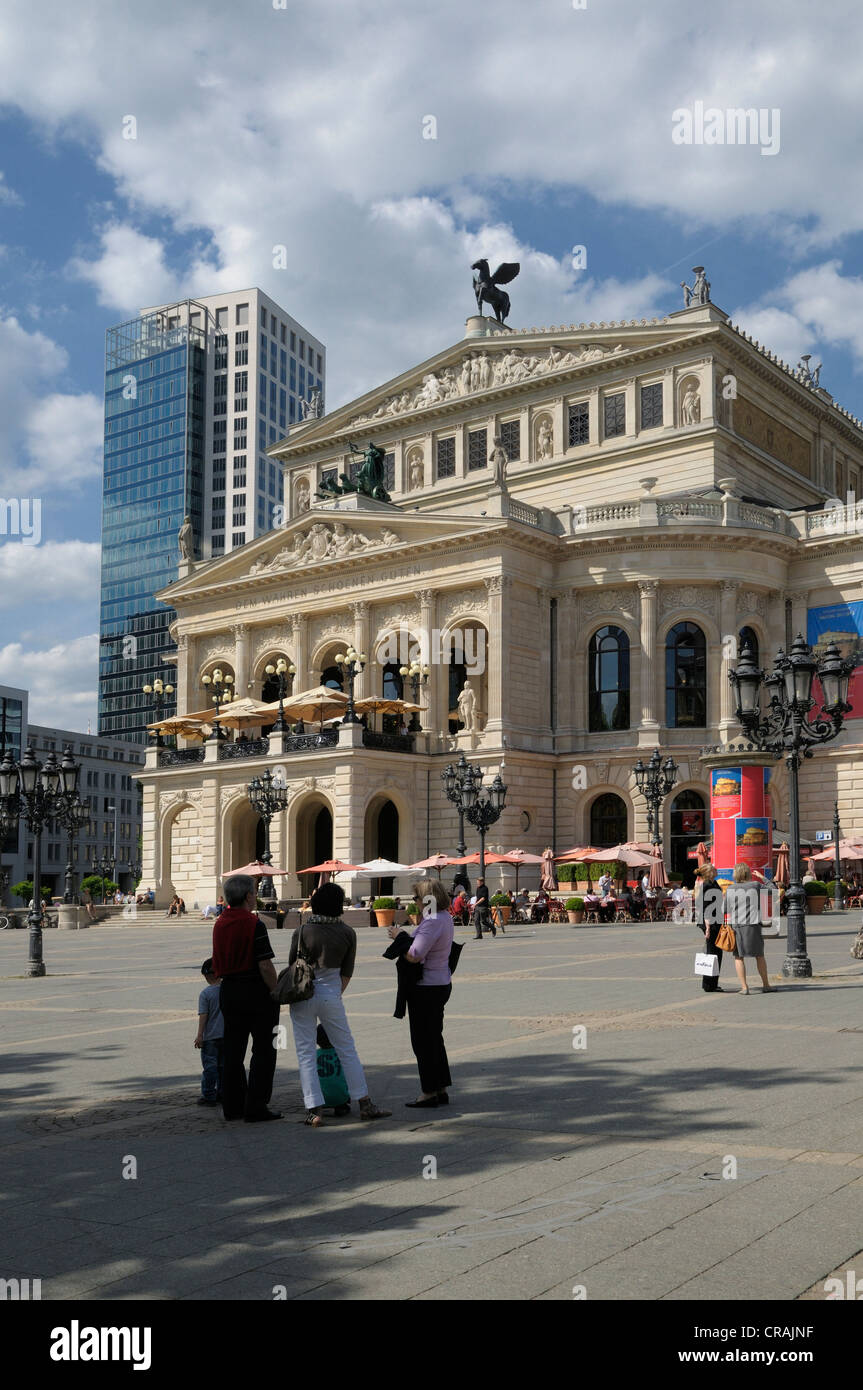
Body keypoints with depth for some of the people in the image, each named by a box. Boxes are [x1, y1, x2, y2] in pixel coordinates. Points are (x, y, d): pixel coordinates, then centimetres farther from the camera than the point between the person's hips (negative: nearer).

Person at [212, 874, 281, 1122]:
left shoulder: (219, 923, 7)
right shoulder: (254, 924, -15)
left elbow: (218, 964, 14)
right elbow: (265, 965, -18)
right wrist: (276, 991, -10)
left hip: (228, 990, 7)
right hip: (256, 991, -7)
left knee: (233, 1050, 13)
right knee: (263, 1051, 1)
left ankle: (233, 1106, 17)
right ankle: (255, 1107, 0)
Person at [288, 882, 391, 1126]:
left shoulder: (302, 931, -7)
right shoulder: (347, 933, -1)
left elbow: (292, 966, 0)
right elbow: (347, 972, 4)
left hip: (303, 995, -1)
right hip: (331, 995, 1)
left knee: (306, 1054, 5)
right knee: (347, 1050, 12)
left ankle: (314, 1110, 0)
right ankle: (365, 1104, 16)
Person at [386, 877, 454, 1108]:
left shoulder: (432, 922, -23)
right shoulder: (444, 917, 9)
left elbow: (414, 956, -26)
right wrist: (406, 935, 6)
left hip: (426, 989, -10)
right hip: (441, 983, 10)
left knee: (423, 1041, 1)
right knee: (434, 1039, 18)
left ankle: (429, 1093, 8)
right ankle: (441, 1090, 24)